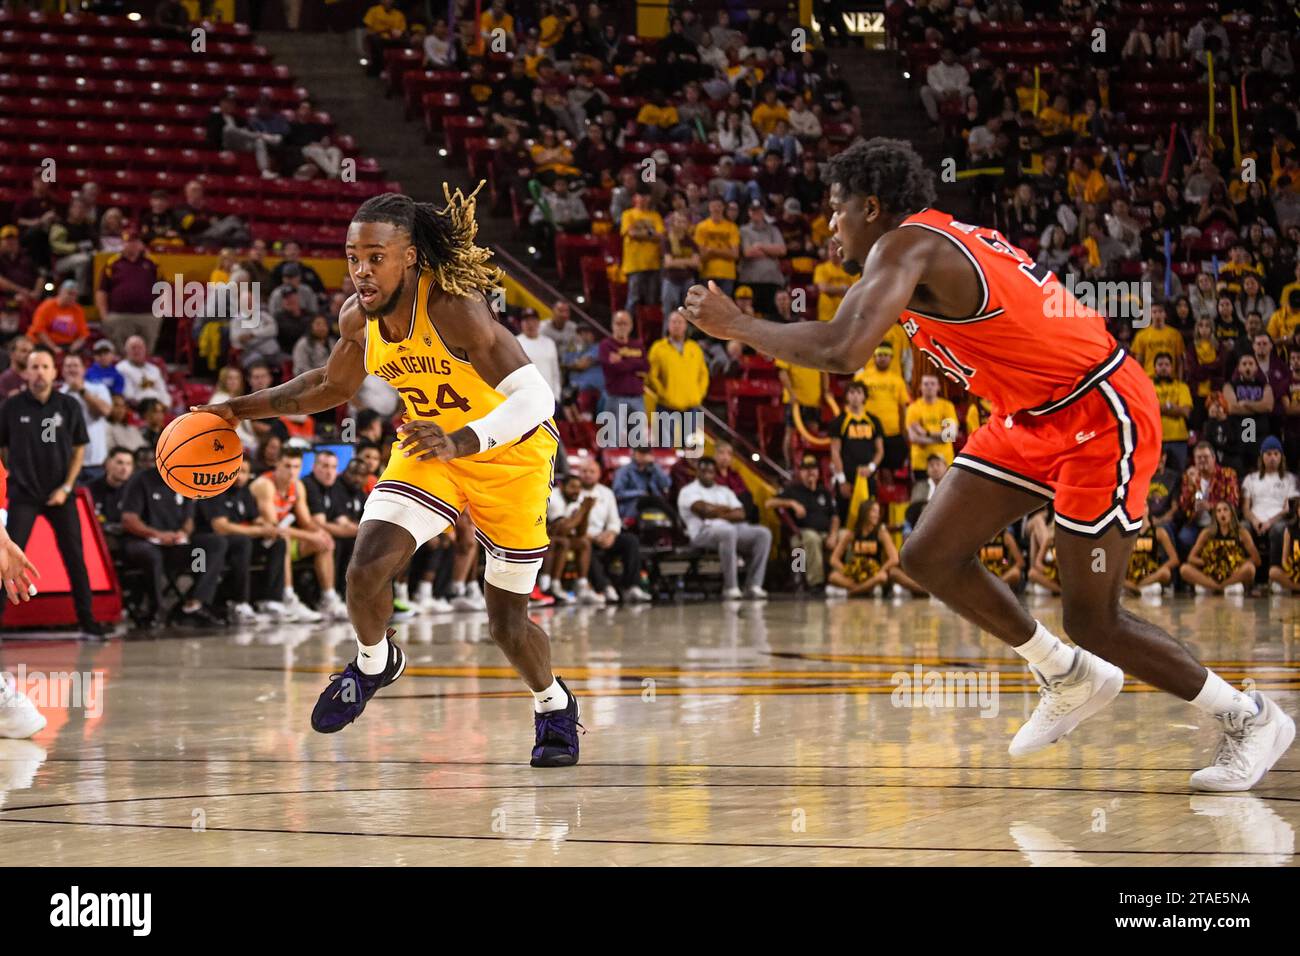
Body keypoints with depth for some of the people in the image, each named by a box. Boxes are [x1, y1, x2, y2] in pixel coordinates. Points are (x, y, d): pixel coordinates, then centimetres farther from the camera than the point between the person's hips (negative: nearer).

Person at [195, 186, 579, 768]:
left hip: (510, 456, -5)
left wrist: (461, 442, -54)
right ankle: (374, 663, 16)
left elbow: (535, 397, -39)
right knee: (365, 572, -17)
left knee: (507, 624, 2)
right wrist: (242, 409, 4)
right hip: (428, 447, 5)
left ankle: (555, 706, 34)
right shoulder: (358, 320, -12)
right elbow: (333, 385, 11)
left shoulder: (454, 310, -32)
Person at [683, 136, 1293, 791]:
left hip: (1102, 418, -10)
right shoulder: (943, 238, 9)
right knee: (930, 558, 6)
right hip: (1034, 418, 10)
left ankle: (1250, 719, 11)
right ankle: (1070, 679, 24)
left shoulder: (906, 247, -19)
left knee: (1091, 620, -7)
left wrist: (737, 326, -19)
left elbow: (842, 351, -33)